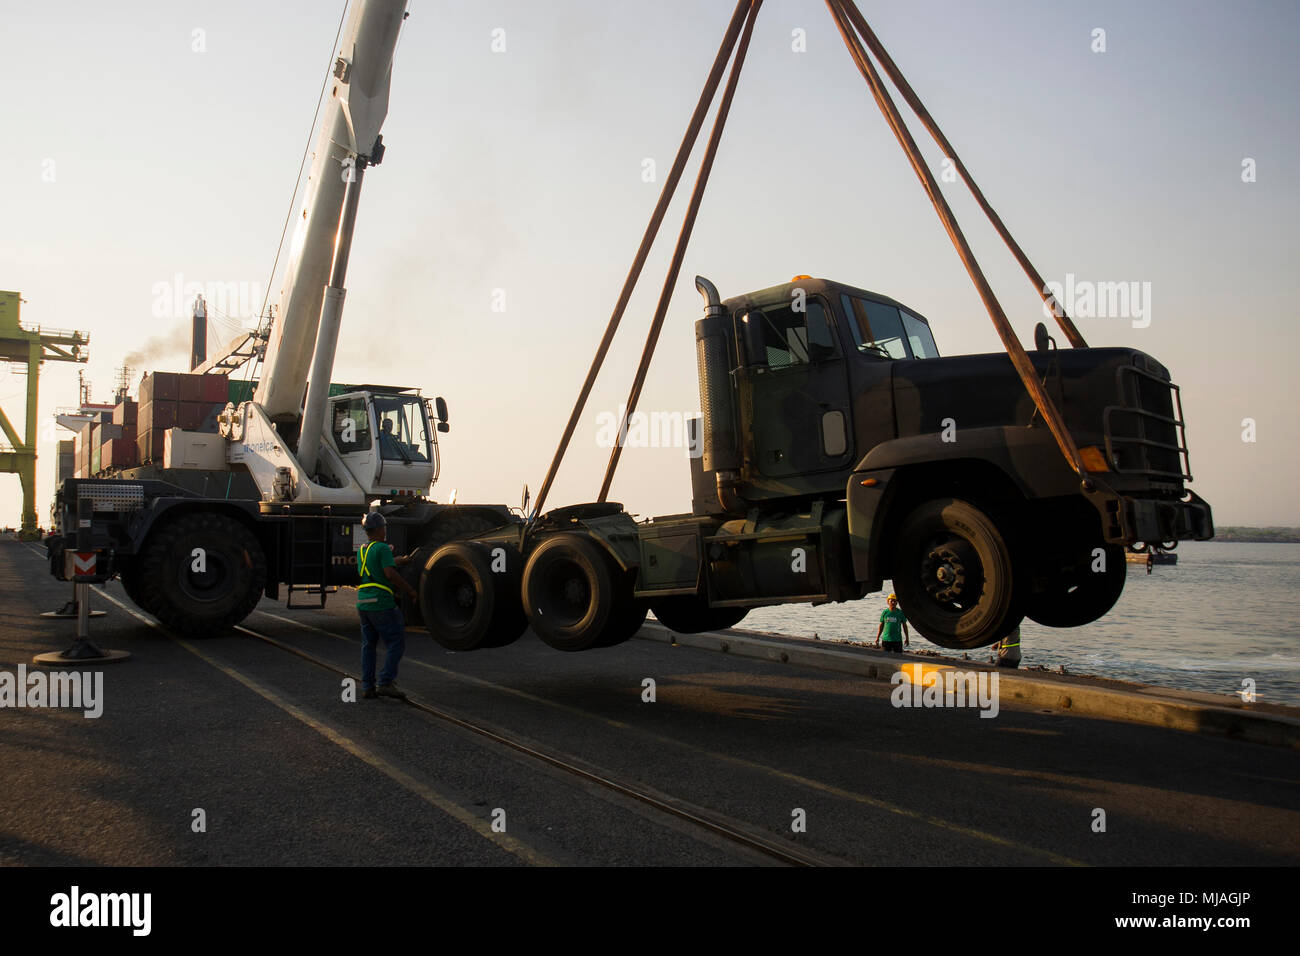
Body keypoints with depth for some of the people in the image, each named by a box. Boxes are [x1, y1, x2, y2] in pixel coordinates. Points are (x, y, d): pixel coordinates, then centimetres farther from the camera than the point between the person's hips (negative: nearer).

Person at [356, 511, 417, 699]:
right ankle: (386, 683, -8)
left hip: (363, 604, 8)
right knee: (396, 643, -1)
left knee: (368, 645, 13)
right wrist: (410, 591, -10)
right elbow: (390, 574, -20)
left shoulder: (362, 550, 15)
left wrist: (396, 560, 41)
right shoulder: (382, 548, -10)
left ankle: (367, 687, 12)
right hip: (382, 604, -8)